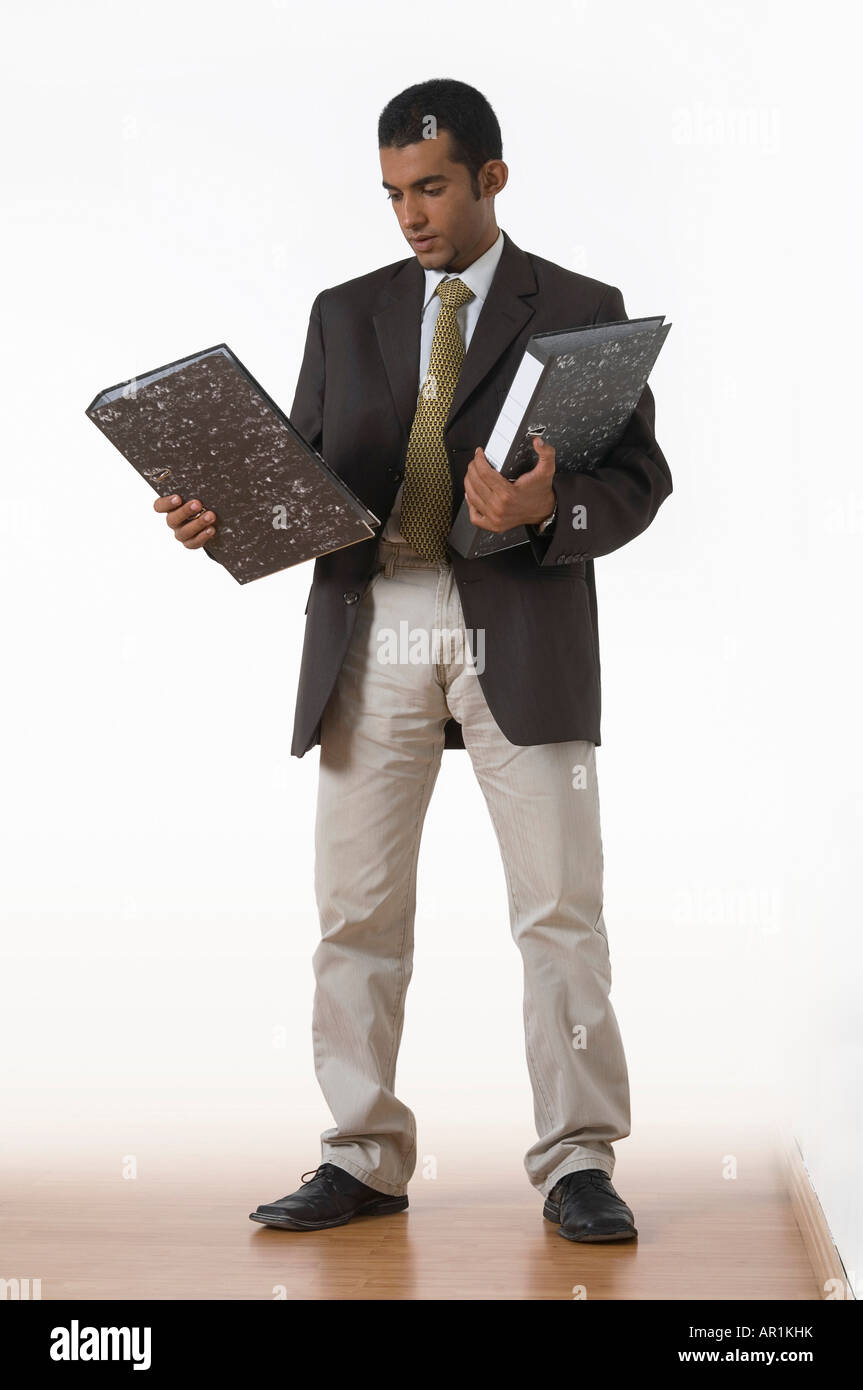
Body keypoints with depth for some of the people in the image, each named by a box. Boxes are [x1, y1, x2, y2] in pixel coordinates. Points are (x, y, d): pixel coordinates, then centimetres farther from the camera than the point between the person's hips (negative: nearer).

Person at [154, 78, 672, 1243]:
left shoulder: (581, 310, 7)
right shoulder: (345, 314, 17)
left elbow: (639, 479, 0)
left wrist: (547, 510, -21)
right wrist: (221, 517, -6)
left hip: (520, 635, -3)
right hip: (370, 633, 3)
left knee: (560, 908, -3)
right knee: (358, 911, 4)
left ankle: (580, 1164, 5)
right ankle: (363, 1160, 13)